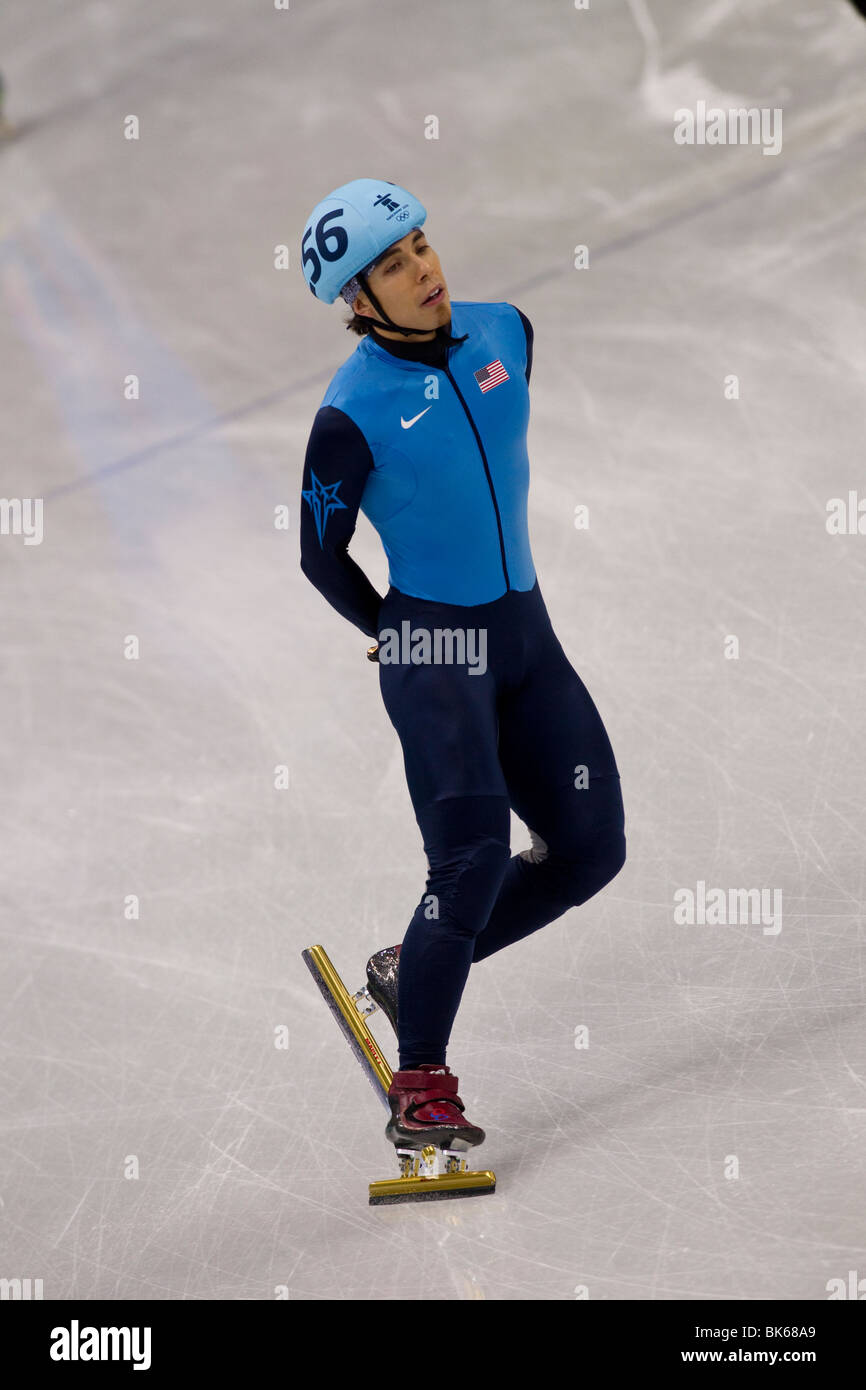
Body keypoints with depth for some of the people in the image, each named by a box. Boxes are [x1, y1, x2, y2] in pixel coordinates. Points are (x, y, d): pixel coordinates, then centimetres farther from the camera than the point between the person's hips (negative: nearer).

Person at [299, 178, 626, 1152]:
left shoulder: (504, 333, 2)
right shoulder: (352, 413, -14)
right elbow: (320, 556, -2)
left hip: (526, 633, 7)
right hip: (433, 646, -7)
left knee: (591, 850, 5)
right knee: (474, 857, -16)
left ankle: (411, 969, 20)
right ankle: (420, 1092, -6)